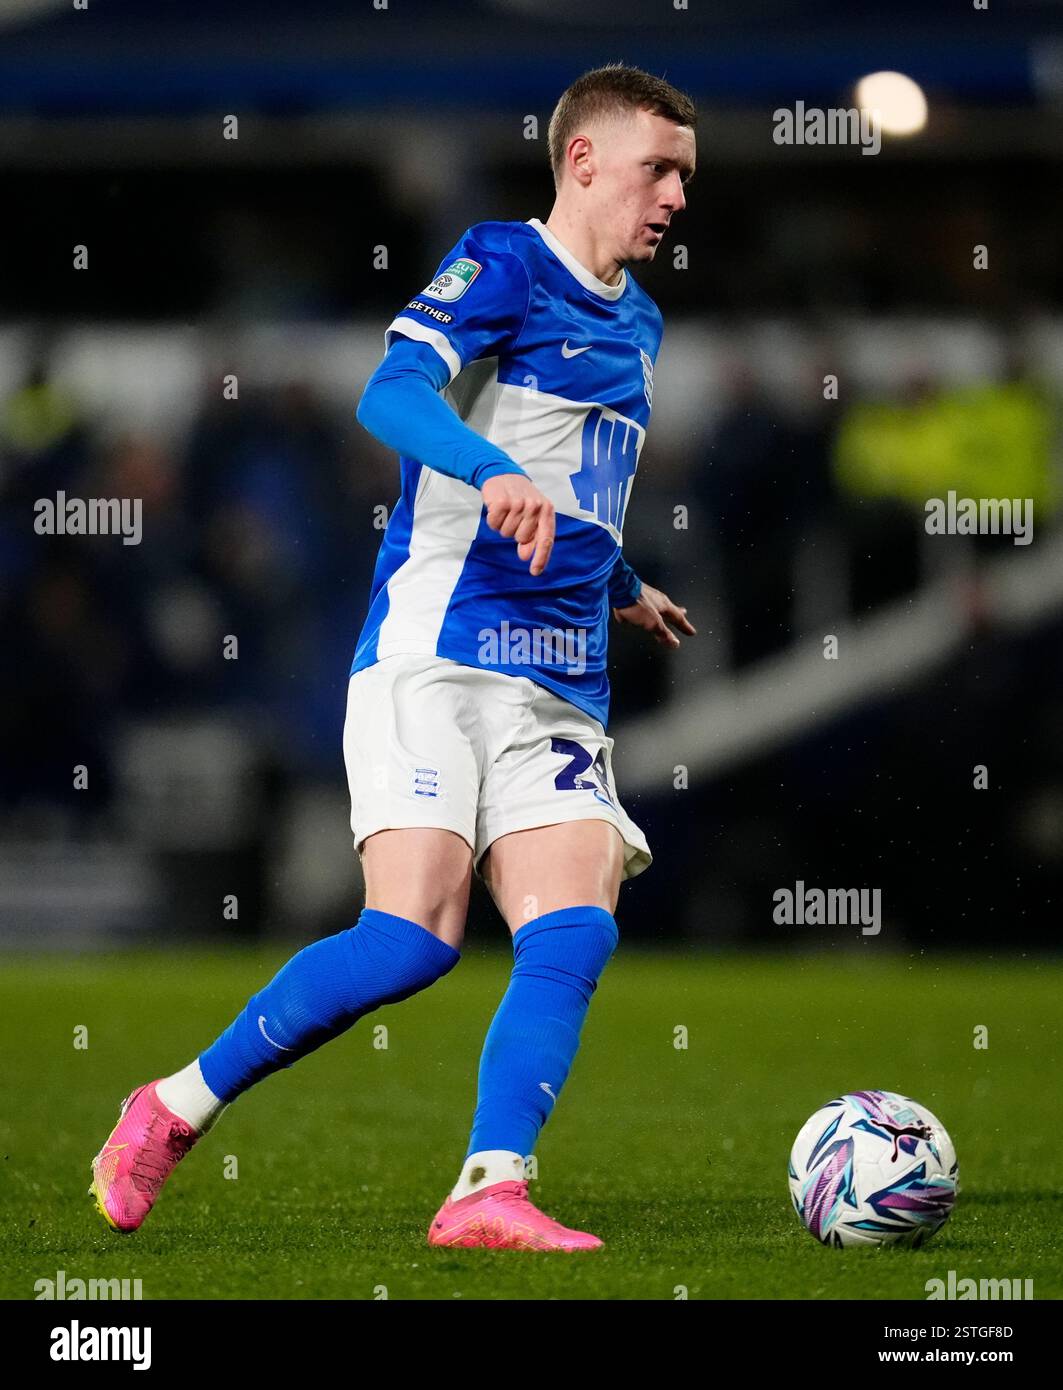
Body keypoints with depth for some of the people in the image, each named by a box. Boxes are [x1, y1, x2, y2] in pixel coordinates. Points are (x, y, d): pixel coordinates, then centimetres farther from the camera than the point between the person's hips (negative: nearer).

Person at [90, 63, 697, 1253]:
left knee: (574, 932, -13)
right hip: (433, 661, -7)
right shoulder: (502, 264, -4)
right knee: (415, 938, -18)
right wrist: (496, 473, -39)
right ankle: (174, 1110, -3)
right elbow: (392, 395, -22)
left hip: (557, 690, 8)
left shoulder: (634, 321, 21)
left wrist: (620, 589, 48)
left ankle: (488, 1194, -17)